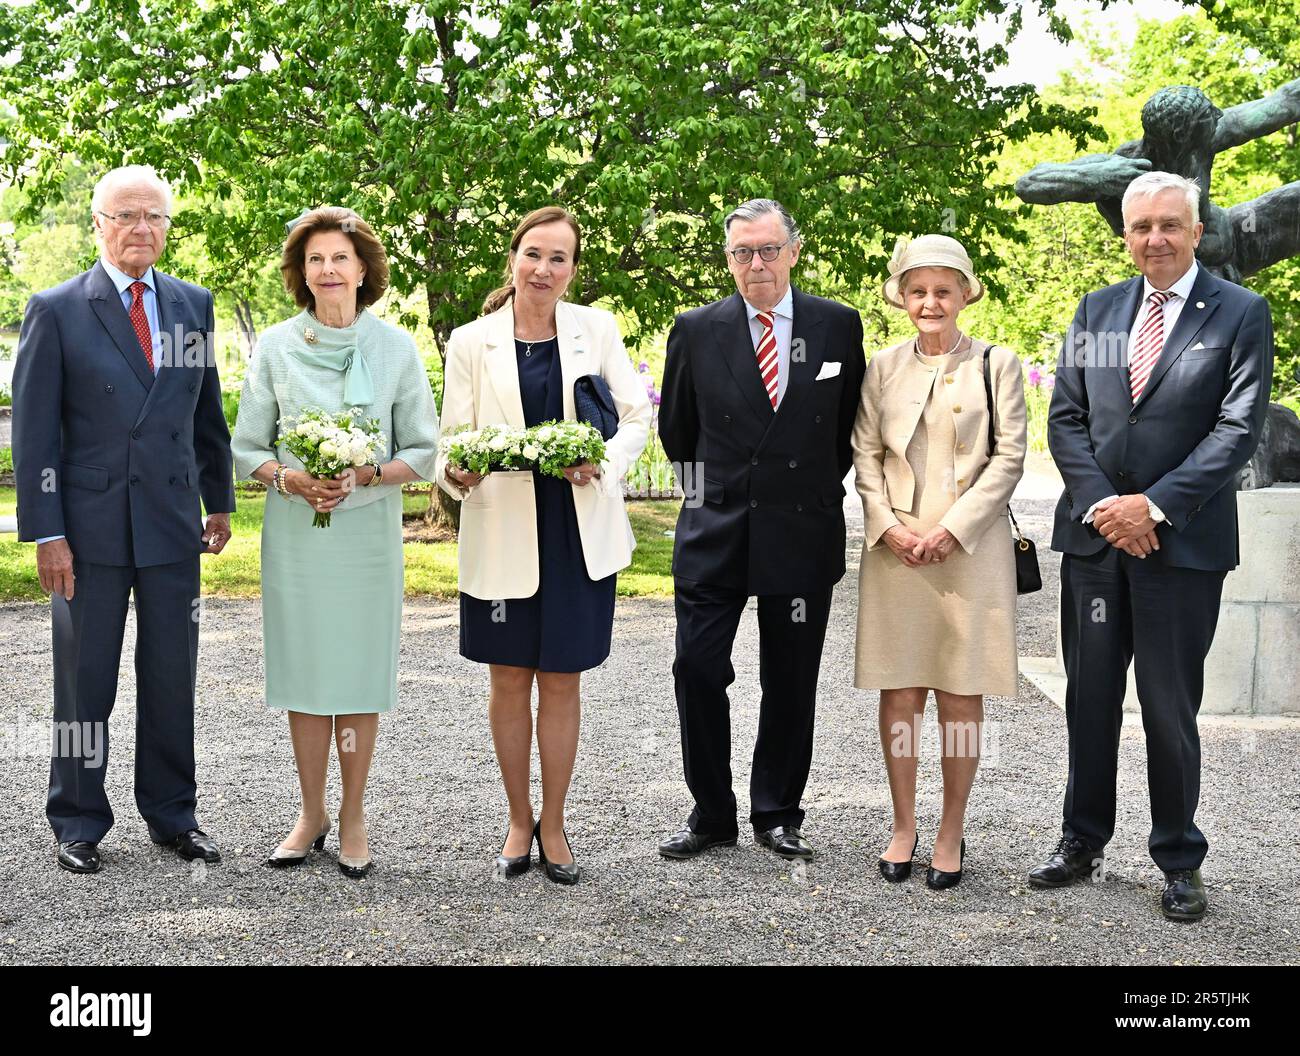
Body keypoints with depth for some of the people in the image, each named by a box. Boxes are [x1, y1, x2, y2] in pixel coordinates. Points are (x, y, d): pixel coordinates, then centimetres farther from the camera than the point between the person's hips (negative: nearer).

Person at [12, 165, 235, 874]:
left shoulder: (192, 304, 9)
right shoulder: (56, 310, -2)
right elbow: (33, 431, -5)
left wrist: (219, 501, 15)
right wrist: (46, 533, -10)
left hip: (174, 523, 3)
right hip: (90, 524, -3)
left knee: (172, 679, 10)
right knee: (85, 677, 6)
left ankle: (172, 814, 24)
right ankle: (78, 823, 19)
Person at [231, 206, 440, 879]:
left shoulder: (395, 346, 2)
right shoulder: (275, 347, 3)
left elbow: (422, 450, 3)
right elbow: (247, 447, 6)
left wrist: (364, 476, -14)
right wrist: (287, 477, -14)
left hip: (368, 527, -1)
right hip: (294, 530, 1)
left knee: (360, 672, 2)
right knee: (303, 671, 5)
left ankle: (353, 816, 13)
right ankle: (311, 814, 17)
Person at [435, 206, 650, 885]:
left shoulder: (596, 328, 2)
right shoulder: (471, 342, 1)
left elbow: (638, 415, 5)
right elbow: (453, 438, 2)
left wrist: (605, 462, -14)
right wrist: (457, 472, -21)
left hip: (577, 530, 0)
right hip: (502, 531, 0)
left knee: (561, 681, 7)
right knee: (508, 680, 8)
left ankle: (553, 827, 22)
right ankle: (519, 821, 26)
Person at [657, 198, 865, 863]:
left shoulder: (838, 326, 1)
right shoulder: (696, 329, 1)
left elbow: (851, 423, 12)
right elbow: (676, 429, 13)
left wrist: (815, 486, 12)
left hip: (804, 533, 0)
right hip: (714, 532, 0)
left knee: (791, 684, 8)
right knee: (698, 672, -2)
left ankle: (778, 814, 23)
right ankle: (712, 815, 12)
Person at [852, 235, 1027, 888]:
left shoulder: (997, 364, 3)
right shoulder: (883, 368, 10)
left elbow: (1009, 458, -2)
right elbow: (866, 455, 8)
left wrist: (952, 528, -11)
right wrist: (890, 526, -7)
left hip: (970, 547, -2)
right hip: (895, 549, 2)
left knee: (961, 694, 2)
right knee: (898, 692, 4)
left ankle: (951, 834, 13)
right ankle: (903, 826, 16)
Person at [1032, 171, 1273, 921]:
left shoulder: (1240, 314, -1)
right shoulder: (1096, 311, 11)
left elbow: (1239, 429, -8)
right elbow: (1065, 418, 7)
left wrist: (1155, 506, -14)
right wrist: (1100, 503, -7)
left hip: (1181, 542, -3)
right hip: (1094, 535, 4)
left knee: (1170, 709, 3)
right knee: (1090, 700, 10)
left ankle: (1180, 860, 18)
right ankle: (1084, 841, 23)